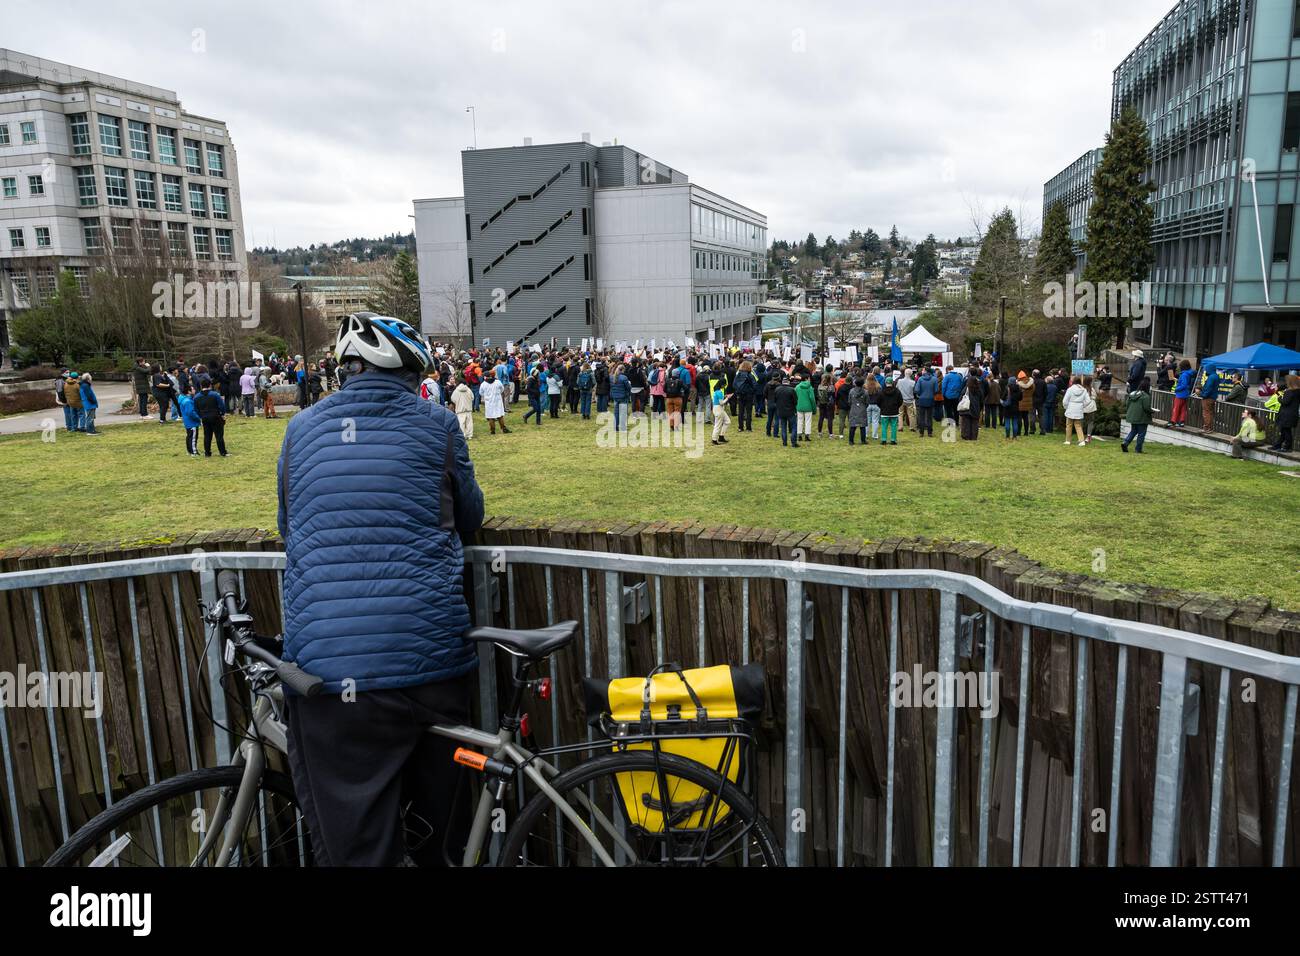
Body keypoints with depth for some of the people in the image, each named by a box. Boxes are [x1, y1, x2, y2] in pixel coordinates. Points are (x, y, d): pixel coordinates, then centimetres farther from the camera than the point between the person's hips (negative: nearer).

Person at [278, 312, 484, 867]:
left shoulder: (302, 428, 11)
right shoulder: (436, 422, 5)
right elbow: (470, 518, 16)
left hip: (326, 668, 1)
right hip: (430, 654, 0)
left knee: (352, 845, 9)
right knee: (436, 826, 21)